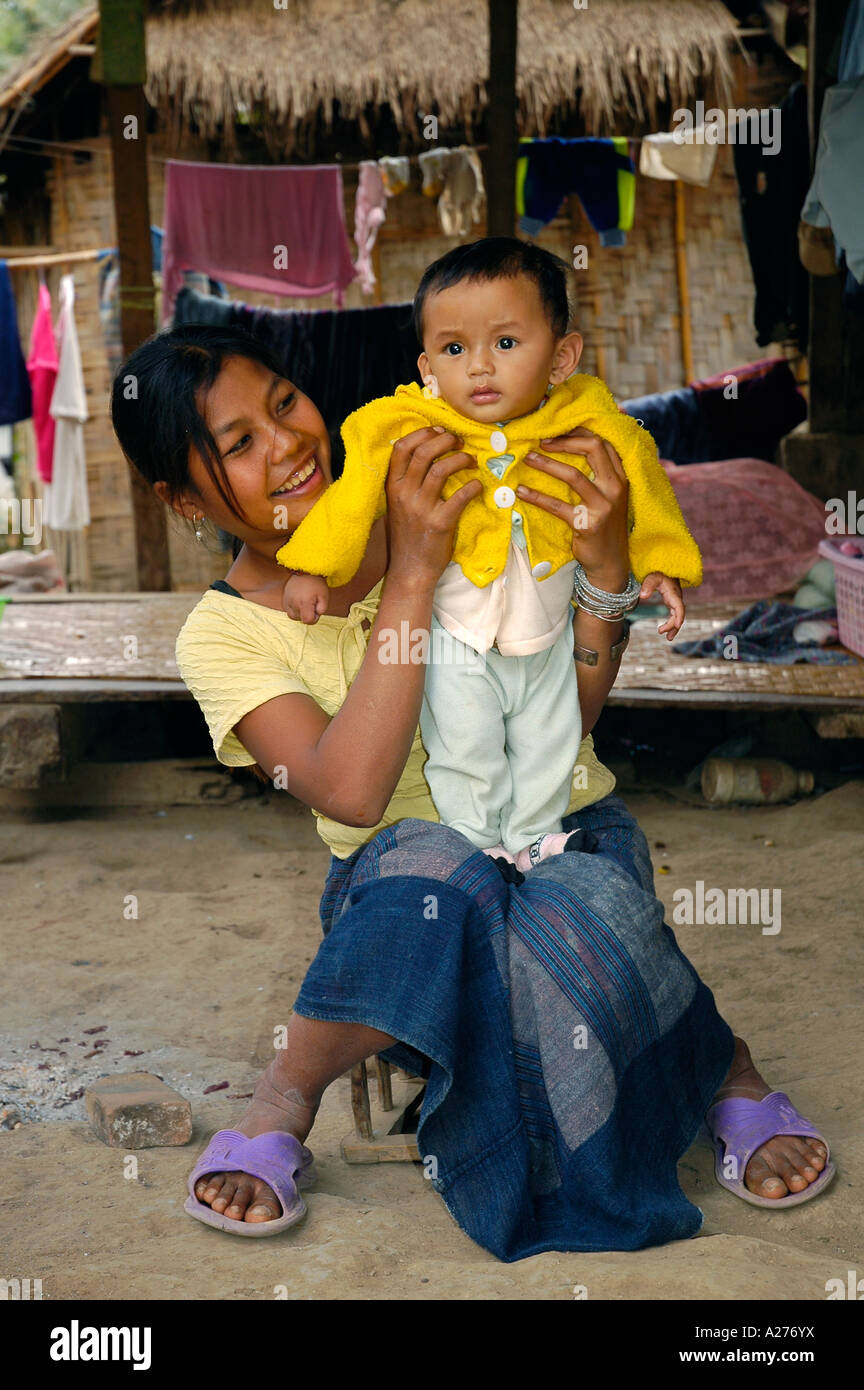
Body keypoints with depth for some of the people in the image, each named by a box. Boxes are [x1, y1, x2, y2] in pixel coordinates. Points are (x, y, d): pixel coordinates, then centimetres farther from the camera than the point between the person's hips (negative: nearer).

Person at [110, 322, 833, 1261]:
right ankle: (287, 1099, -18)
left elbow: (574, 711, -4)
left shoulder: (435, 497, -1)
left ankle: (724, 1071, -9)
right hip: (397, 871, -1)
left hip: (566, 828, 1)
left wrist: (604, 564, -23)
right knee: (431, 866, -37)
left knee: (569, 917, -34)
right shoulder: (221, 635, -5)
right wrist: (413, 575, -28)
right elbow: (349, 791, -24)